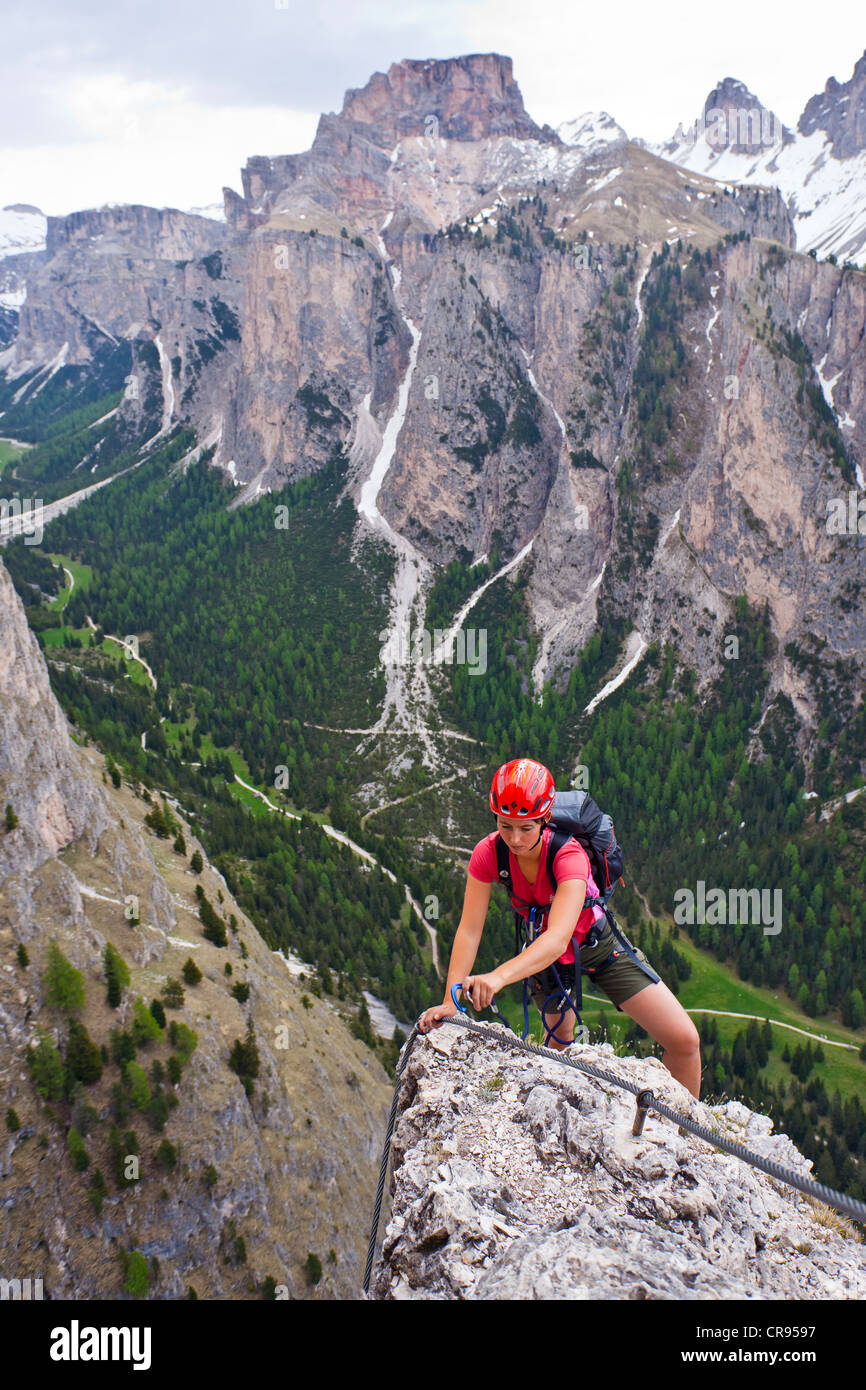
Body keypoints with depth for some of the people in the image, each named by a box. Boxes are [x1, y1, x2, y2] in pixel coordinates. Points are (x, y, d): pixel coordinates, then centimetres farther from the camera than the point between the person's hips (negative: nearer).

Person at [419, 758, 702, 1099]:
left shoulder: (568, 854, -35)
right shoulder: (488, 853, -24)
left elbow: (558, 938, -48)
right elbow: (469, 931, -22)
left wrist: (498, 976, -63)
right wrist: (449, 1002, -33)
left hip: (597, 945, -3)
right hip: (544, 953, 3)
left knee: (684, 1041, -10)